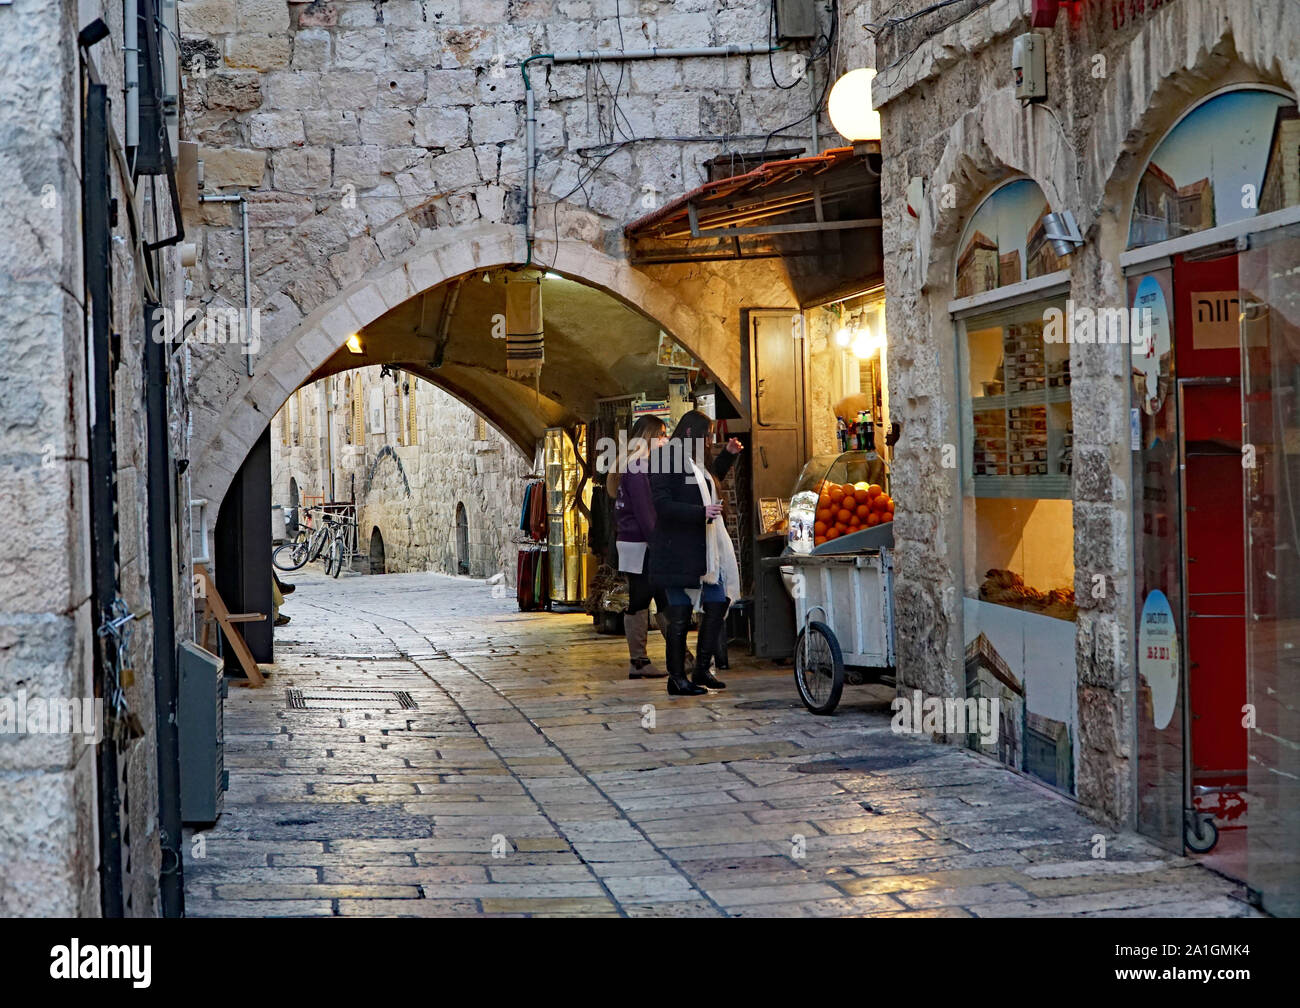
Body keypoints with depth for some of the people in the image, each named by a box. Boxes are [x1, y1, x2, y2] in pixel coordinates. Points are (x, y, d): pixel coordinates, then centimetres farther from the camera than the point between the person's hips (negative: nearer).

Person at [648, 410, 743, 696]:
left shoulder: (693, 461, 19)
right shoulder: (664, 459, -11)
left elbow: (709, 482, 41)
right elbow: (663, 505, -20)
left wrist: (728, 455, 30)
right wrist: (701, 512, -25)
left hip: (704, 549, 9)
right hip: (678, 550, -9)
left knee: (718, 603, 6)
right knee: (680, 614, -4)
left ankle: (702, 670, 16)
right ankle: (677, 678, 4)